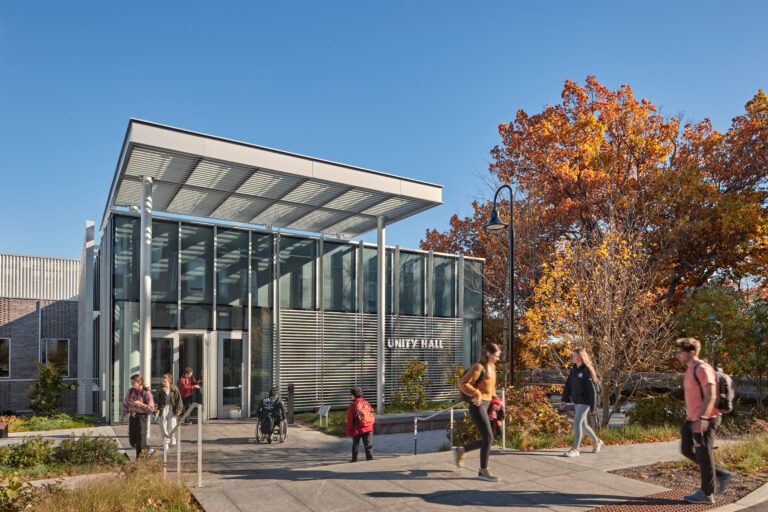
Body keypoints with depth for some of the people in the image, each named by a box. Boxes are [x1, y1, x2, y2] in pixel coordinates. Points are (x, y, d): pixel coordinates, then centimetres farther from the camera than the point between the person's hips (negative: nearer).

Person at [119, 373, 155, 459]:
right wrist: (122, 417, 15)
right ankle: (147, 450, 35)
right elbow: (125, 404, 15)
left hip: (142, 417, -6)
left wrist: (140, 404, -22)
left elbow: (151, 408, -13)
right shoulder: (130, 391, 4)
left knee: (141, 439, 0)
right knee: (132, 441, 11)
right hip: (133, 417, 6)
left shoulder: (146, 393, -12)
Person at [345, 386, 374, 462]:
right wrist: (371, 428, 20)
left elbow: (349, 420, -8)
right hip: (368, 429, 2)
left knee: (355, 445, 18)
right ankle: (370, 458, -9)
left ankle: (354, 459, 31)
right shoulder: (367, 403, 3)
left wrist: (348, 432, 0)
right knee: (368, 445, 2)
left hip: (357, 430, -2)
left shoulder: (353, 405, -10)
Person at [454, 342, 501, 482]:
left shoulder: (492, 367, 13)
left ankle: (461, 451, 26)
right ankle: (483, 471, 6)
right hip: (478, 406, -9)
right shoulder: (479, 367, -13)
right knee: (488, 438, -7)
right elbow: (463, 384, -16)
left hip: (486, 406, 9)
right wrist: (476, 394, -22)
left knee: (487, 440, 11)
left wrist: (494, 399, 16)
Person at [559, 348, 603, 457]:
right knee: (583, 424, 16)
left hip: (585, 401, -8)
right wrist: (564, 400, 4)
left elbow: (591, 388, -16)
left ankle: (575, 449, -4)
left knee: (577, 422, -11)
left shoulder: (586, 370, -15)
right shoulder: (573, 369, 8)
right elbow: (568, 385, 10)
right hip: (577, 401, 8)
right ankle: (597, 442, 37)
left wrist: (593, 406, -16)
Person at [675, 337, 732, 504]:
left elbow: (710, 395, -22)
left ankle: (706, 494, 12)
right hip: (692, 419, 10)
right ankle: (721, 474, 23)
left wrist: (702, 418, -29)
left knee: (703, 454, 0)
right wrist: (689, 418, 25)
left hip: (705, 420, -10)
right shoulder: (690, 371, 15)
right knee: (686, 449, 13)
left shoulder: (703, 369, -15)